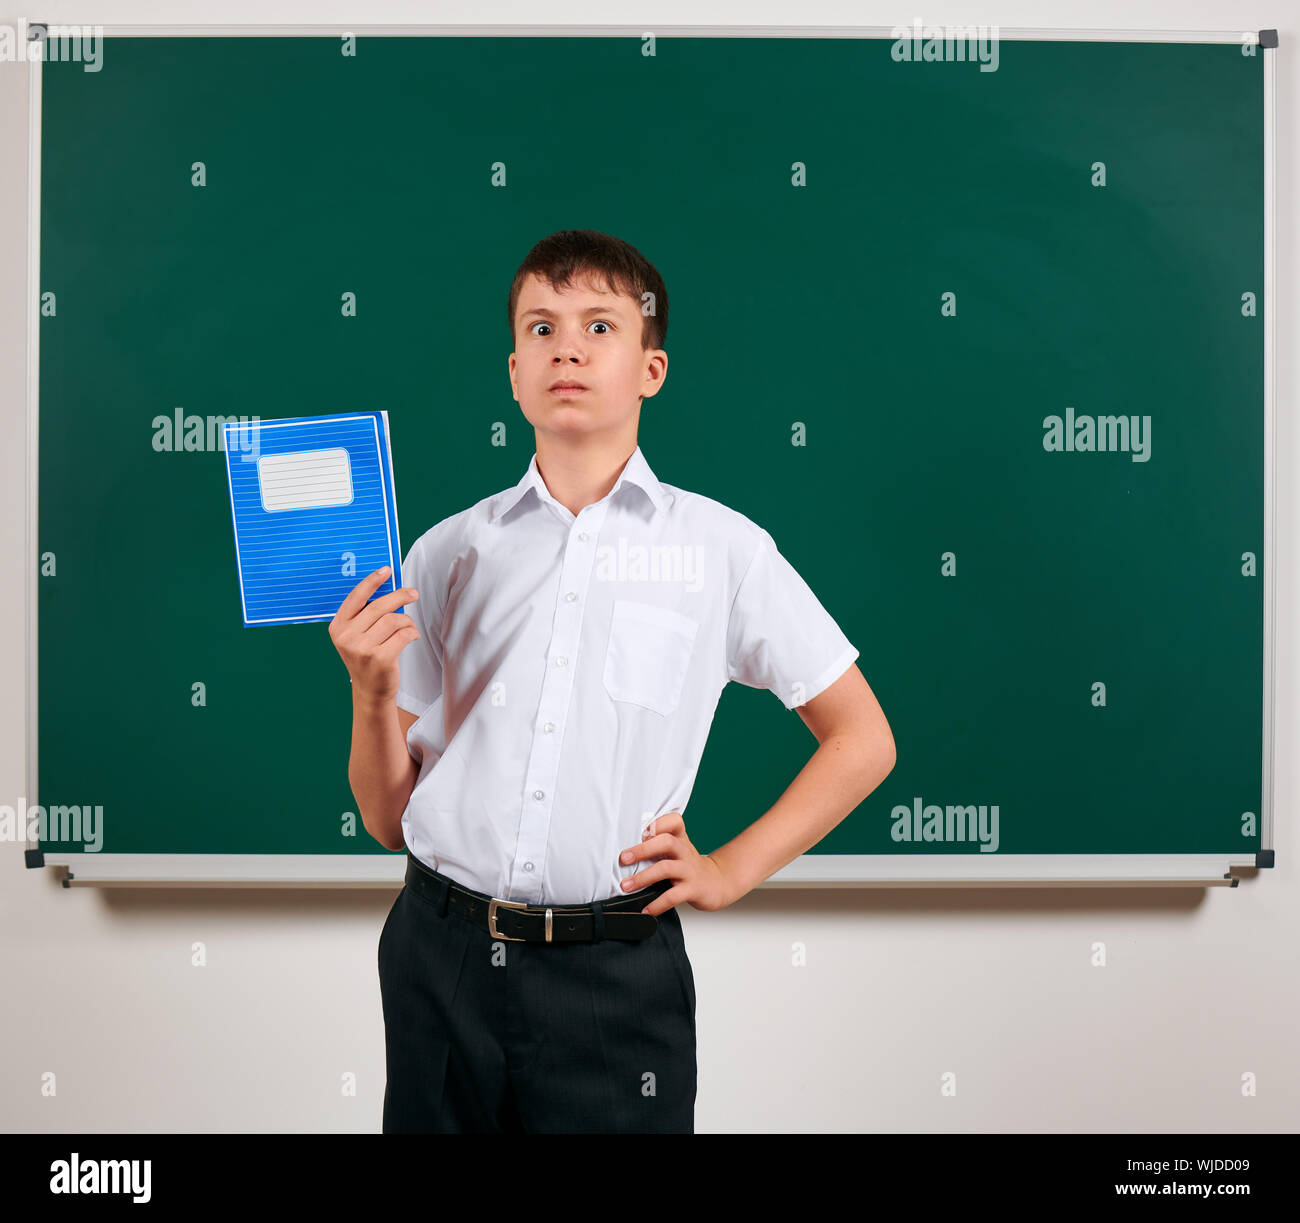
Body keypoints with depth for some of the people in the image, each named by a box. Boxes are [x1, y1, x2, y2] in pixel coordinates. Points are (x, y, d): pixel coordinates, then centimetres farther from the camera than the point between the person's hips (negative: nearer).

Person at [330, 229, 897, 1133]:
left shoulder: (721, 546, 0)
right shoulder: (446, 552, 5)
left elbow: (863, 742, 6)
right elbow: (390, 819, 7)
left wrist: (731, 871, -1)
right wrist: (373, 692, -10)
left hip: (615, 977, -2)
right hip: (441, 955, 2)